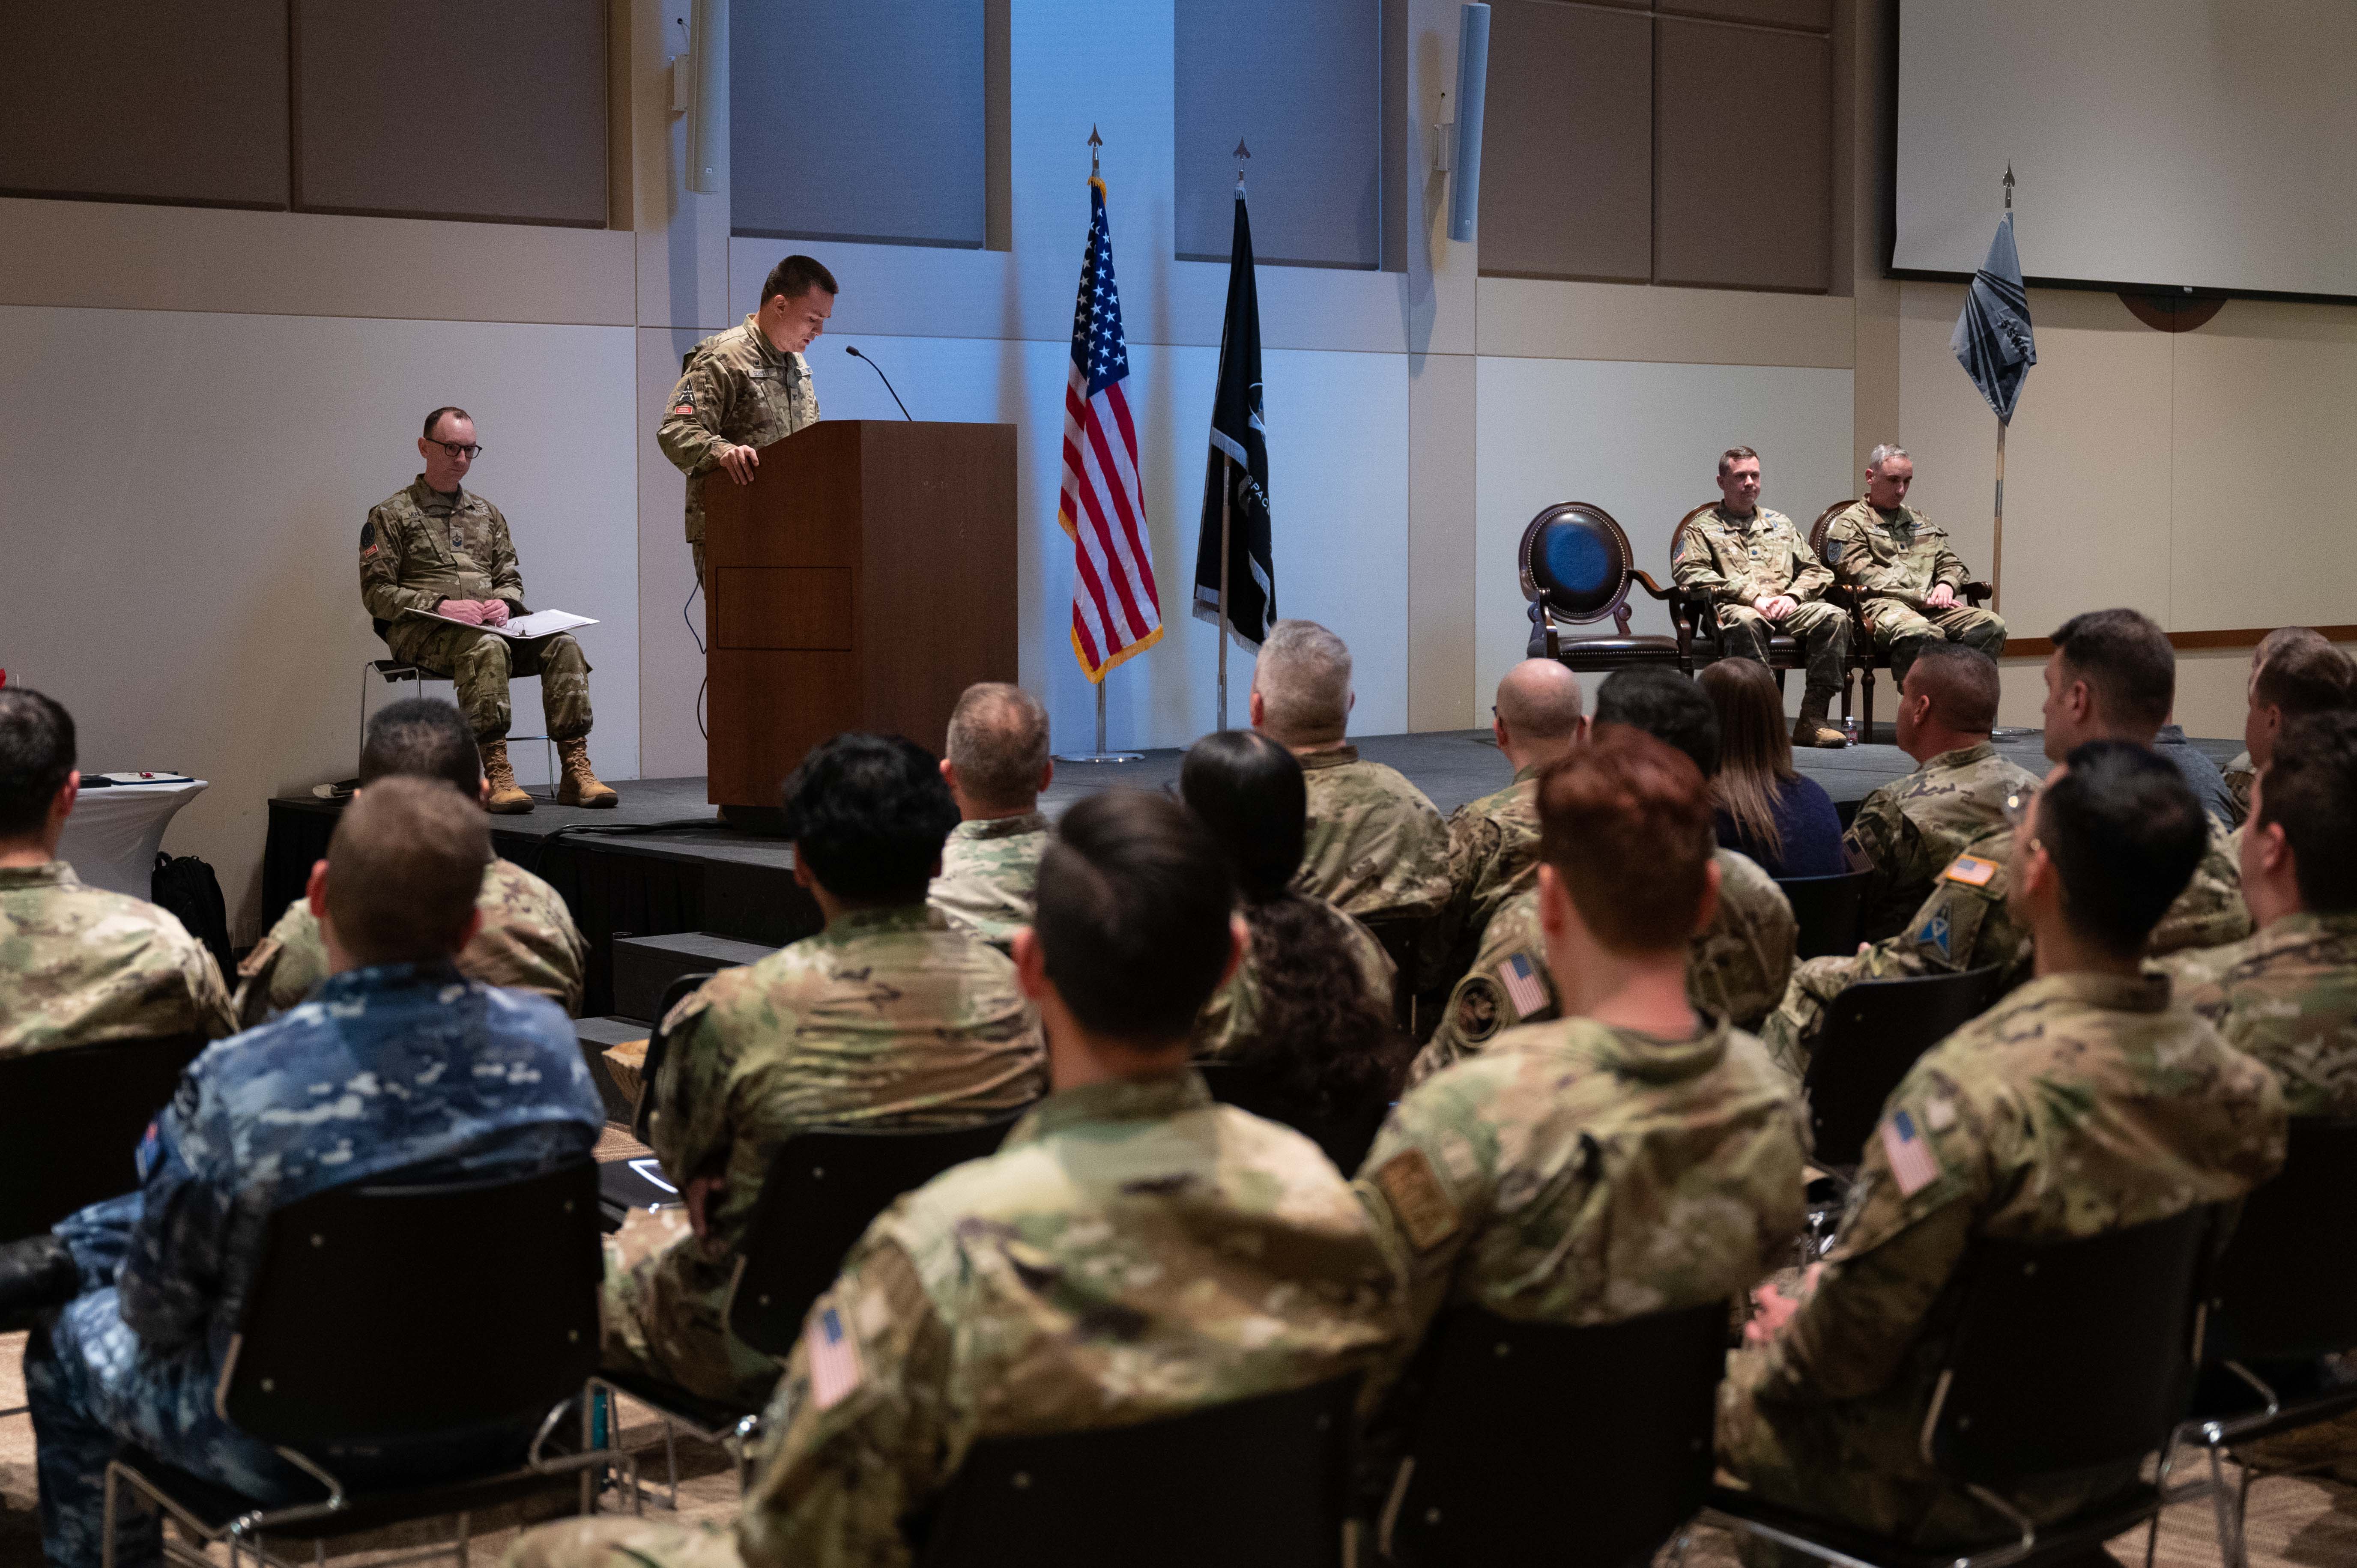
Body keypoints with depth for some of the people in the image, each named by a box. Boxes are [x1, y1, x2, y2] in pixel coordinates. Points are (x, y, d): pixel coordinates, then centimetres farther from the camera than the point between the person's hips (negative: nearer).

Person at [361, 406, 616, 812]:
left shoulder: (486, 513, 25)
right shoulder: (391, 515, 8)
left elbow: (511, 578, 23)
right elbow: (377, 592, -1)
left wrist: (504, 603, -3)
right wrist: (439, 606, -15)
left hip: (490, 624, 5)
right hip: (423, 631, -5)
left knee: (562, 645, -23)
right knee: (488, 648, -39)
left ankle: (575, 771, -28)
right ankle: (497, 774, -44)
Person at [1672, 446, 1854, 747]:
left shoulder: (1780, 523, 29)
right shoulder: (1702, 527, 14)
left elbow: (1815, 570, 24)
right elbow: (1689, 572, -4)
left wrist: (1793, 596, -1)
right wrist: (1752, 597, -13)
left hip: (1786, 608, 4)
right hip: (1734, 608, -4)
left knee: (1834, 617, -26)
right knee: (1745, 621, -41)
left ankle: (1812, 720, -29)